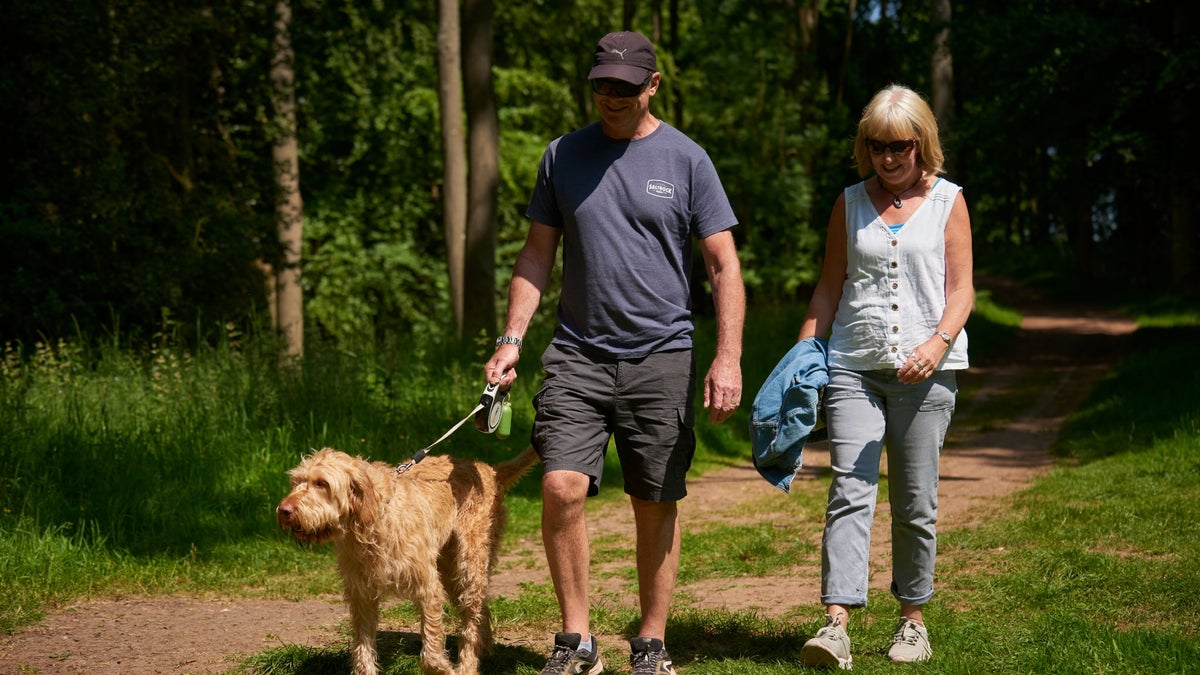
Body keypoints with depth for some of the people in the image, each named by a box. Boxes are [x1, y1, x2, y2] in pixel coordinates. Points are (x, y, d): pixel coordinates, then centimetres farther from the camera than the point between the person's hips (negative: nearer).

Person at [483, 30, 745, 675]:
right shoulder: (563, 155, 9)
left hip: (661, 356, -1)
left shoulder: (685, 159, 1)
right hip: (577, 355, 2)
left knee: (656, 504, 3)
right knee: (562, 486, -14)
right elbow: (537, 254, 14)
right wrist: (511, 338, 3)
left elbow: (724, 266, 0)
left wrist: (728, 358, -9)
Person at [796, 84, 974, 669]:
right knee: (849, 493, -11)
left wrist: (938, 342, -15)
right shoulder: (850, 203, 12)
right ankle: (835, 626, -18)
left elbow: (961, 290, 3)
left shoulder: (947, 201, 7)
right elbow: (829, 289, 16)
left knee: (915, 503, 4)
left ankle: (913, 619, 18)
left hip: (925, 372, -1)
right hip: (853, 368, 1)